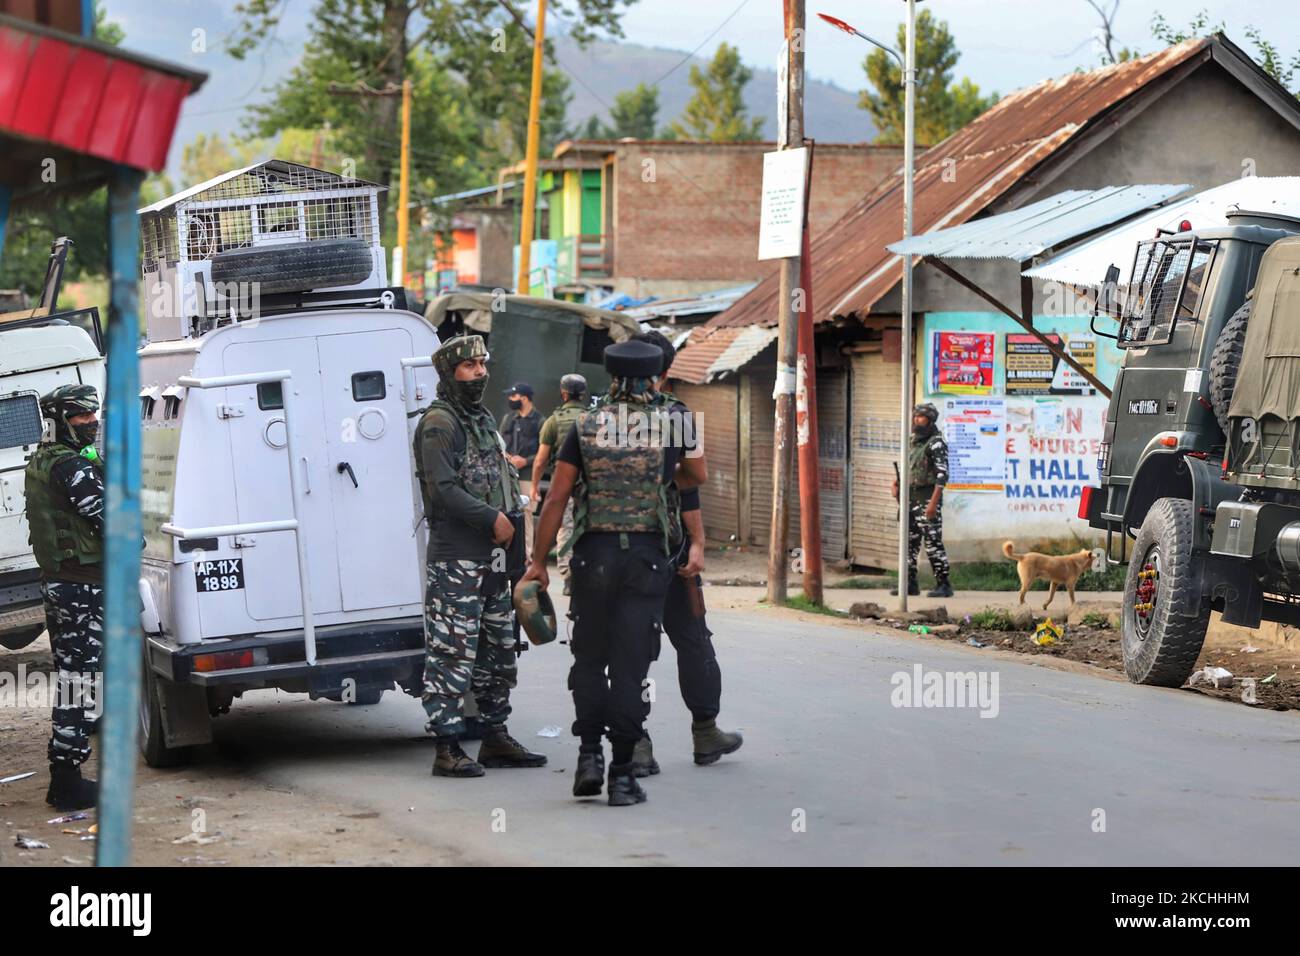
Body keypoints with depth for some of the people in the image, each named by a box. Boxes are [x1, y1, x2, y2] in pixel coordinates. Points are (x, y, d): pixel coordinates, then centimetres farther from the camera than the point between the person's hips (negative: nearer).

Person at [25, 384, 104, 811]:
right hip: (82, 586, -10)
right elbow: (107, 519, -20)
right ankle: (69, 782, -5)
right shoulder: (73, 467, -18)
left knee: (70, 676, 16)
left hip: (55, 580, 10)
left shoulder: (41, 461, 13)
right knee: (77, 679, -7)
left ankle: (63, 777, 21)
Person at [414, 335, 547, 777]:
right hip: (456, 555, -10)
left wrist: (511, 522, 13)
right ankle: (447, 748, -8)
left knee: (498, 649, 14)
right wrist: (492, 519, -19)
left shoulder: (483, 419, 19)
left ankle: (495, 737, 23)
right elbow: (444, 489, -19)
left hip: (493, 555, 10)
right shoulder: (438, 423, -10)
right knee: (453, 651, -9)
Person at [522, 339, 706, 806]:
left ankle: (590, 754, 6)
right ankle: (622, 772, 0)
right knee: (631, 664, 1)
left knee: (589, 658, 14)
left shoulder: (585, 427, 1)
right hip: (647, 556, 0)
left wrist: (539, 561, 5)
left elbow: (556, 498, -1)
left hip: (594, 553, 1)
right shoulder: (672, 426, 1)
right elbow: (697, 476, 20)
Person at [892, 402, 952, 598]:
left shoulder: (936, 443, -10)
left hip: (927, 497, -9)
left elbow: (942, 474, -17)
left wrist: (933, 502, -24)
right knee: (910, 541, 9)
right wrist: (899, 481, 7)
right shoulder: (914, 442, 16)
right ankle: (910, 583, 15)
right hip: (911, 498, 9)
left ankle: (943, 585, -5)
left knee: (933, 542, -8)